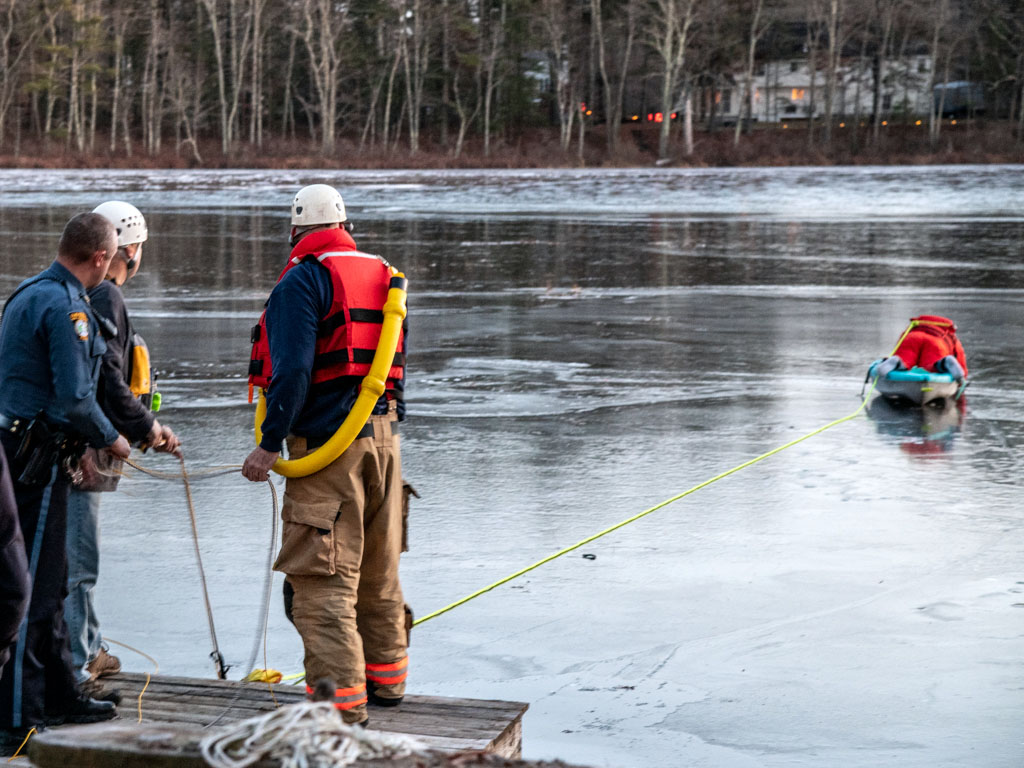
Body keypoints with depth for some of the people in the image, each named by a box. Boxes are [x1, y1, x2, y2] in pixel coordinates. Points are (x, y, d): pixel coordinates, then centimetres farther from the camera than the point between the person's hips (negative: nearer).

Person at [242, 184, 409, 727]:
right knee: (378, 572, 19)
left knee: (322, 578, -6)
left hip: (327, 440, -8)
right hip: (384, 437, 8)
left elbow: (293, 372, -18)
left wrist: (269, 444, -14)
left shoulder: (302, 281, -9)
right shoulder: (384, 275, 14)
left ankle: (342, 697, -10)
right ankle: (386, 678, 29)